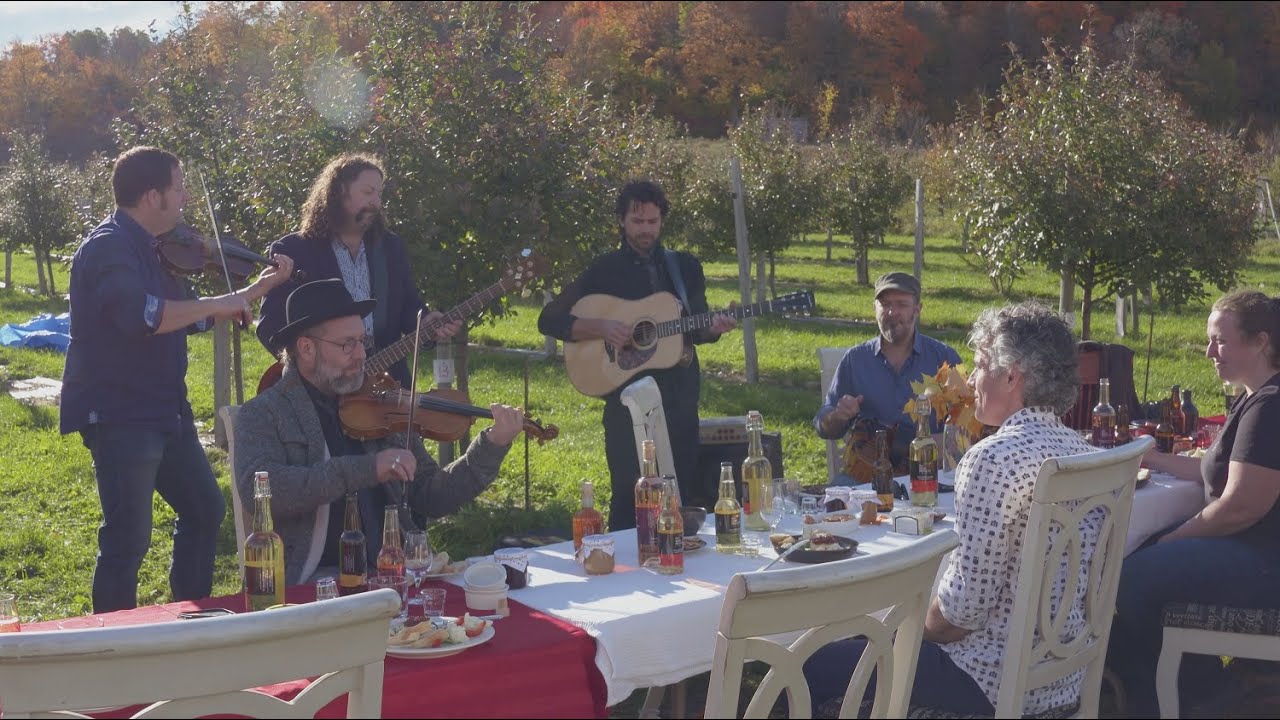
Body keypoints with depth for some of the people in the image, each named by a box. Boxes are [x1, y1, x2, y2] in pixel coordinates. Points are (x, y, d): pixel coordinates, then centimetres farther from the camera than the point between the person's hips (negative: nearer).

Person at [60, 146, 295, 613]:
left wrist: (263, 286, 19)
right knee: (130, 538, -9)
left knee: (204, 509, 20)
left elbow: (187, 318, 22)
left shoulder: (149, 250, 13)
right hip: (118, 414, -10)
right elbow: (140, 315, -38)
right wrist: (215, 304, -28)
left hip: (163, 411, 11)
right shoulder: (110, 248, -18)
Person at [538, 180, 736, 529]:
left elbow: (694, 331, 16)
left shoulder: (685, 267, 12)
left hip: (680, 393, 3)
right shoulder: (605, 270, 1)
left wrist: (713, 329, -7)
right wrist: (600, 327, -16)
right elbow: (548, 321, -2)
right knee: (630, 496, -5)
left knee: (683, 491, 4)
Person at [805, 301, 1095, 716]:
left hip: (998, 679, -9)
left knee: (813, 666, 2)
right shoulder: (1082, 450, 4)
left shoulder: (995, 457, -23)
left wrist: (920, 630, -1)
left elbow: (965, 607, -23)